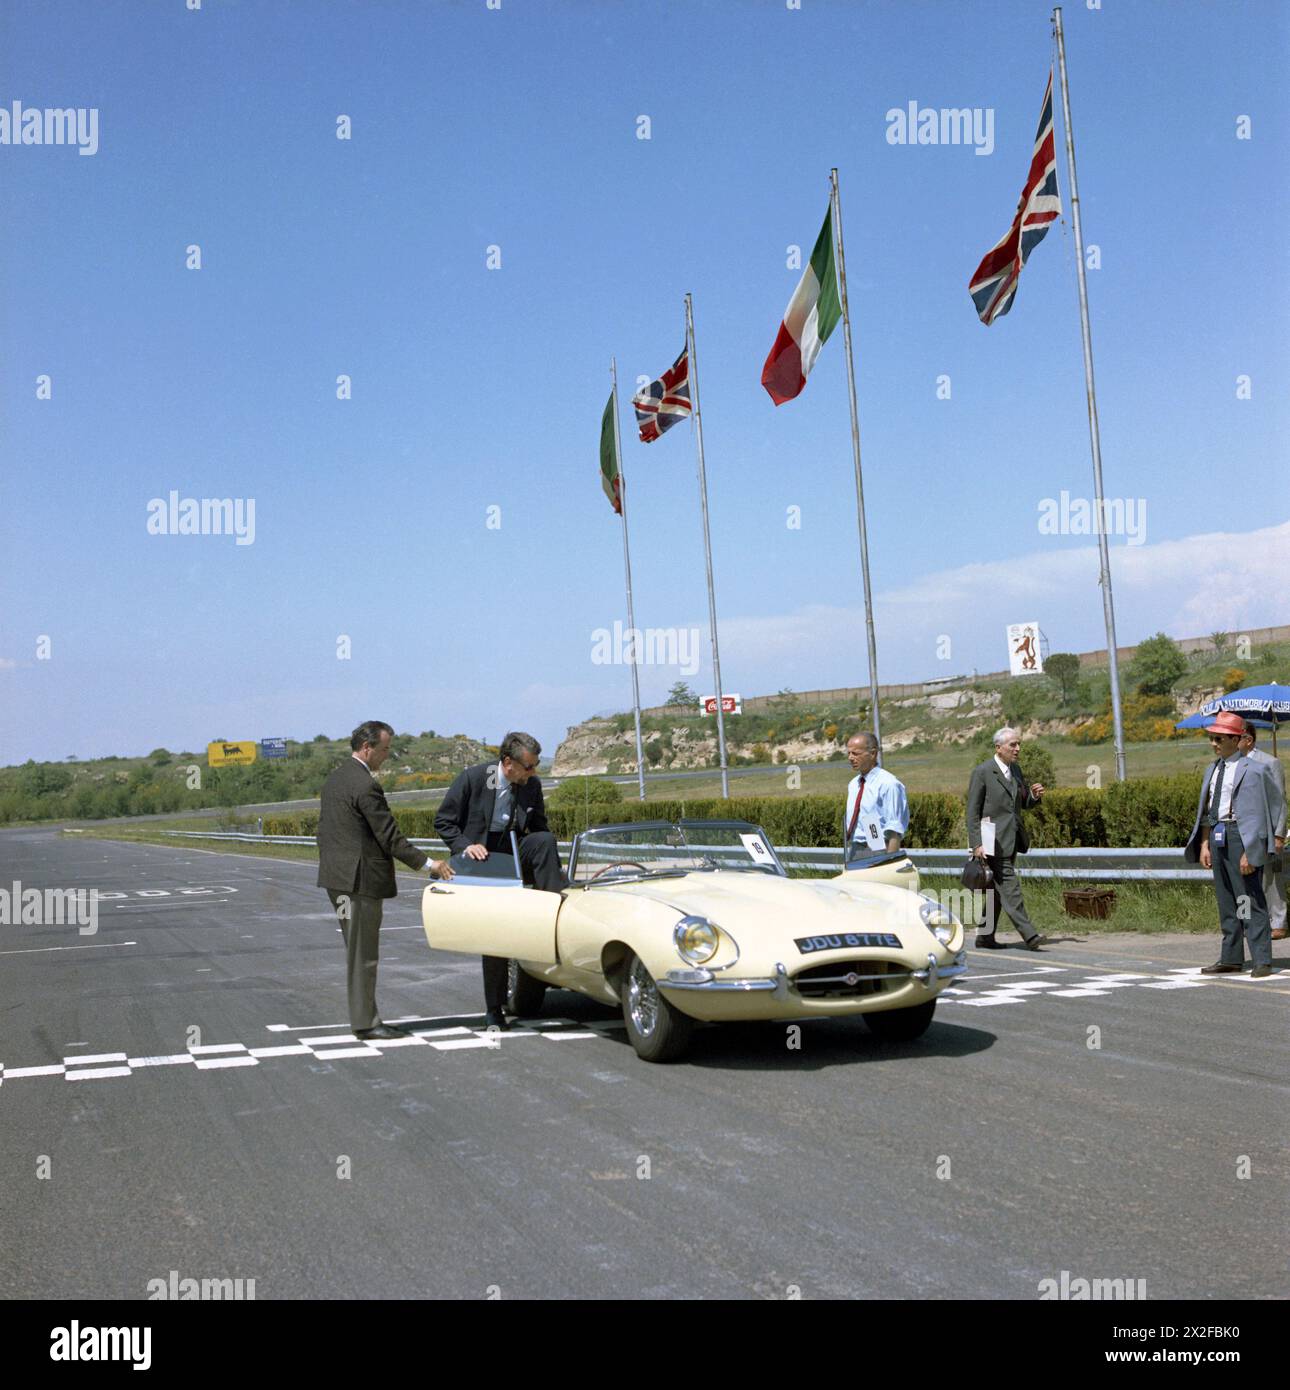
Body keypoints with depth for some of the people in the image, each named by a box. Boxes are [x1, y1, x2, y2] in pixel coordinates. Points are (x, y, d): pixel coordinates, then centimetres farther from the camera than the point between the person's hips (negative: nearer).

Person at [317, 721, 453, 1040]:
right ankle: (365, 1022, 4)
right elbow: (389, 837, -18)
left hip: (336, 877, 9)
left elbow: (324, 830, 17)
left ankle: (362, 1017, 19)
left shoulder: (334, 779, 12)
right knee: (363, 953, -2)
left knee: (356, 951, 14)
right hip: (361, 878, -9)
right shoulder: (366, 785, -18)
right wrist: (427, 863, -12)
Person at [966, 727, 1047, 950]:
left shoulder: (1016, 771, 13)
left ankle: (985, 936, 18)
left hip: (1011, 840, 8)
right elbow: (972, 812, -10)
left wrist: (1034, 795, -1)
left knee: (997, 888, 11)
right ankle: (1029, 935, -14)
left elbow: (1022, 803, 22)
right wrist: (976, 844, -16)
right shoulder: (982, 772, -10)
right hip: (994, 841, -8)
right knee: (1009, 887, -11)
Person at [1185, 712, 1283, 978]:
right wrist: (1204, 844, 10)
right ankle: (1230, 959, 22)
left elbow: (1255, 814, -13)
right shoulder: (1213, 770, 13)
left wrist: (1250, 852, -17)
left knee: (1250, 899, -8)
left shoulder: (1251, 771, -10)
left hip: (1241, 836, -8)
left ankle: (1262, 961, -3)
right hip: (1217, 836, 8)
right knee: (1225, 899, 13)